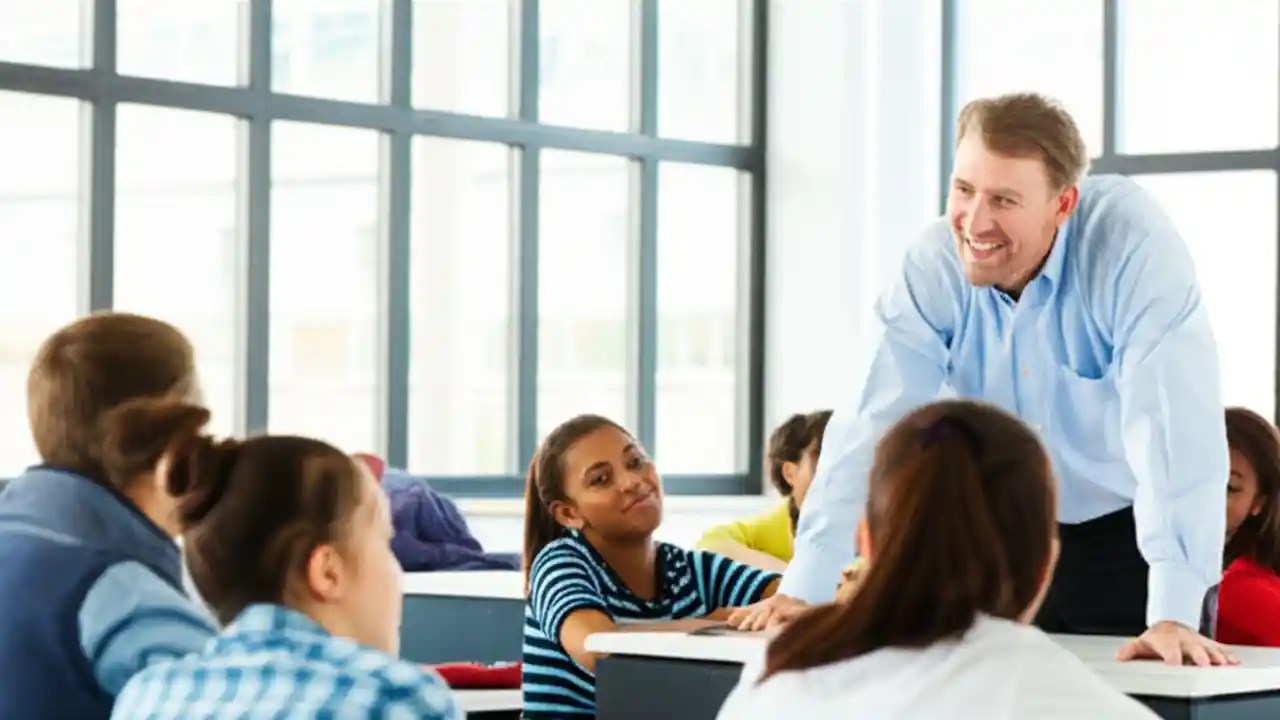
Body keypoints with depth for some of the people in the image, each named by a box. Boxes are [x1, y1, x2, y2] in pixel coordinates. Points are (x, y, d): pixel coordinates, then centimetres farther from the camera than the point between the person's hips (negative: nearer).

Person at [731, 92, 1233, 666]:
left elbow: (1173, 421, -33)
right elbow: (875, 426, -14)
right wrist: (805, 592, -22)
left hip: (1131, 538, -3)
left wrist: (1174, 615, -41)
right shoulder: (935, 265, -14)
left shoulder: (1134, 247, -26)